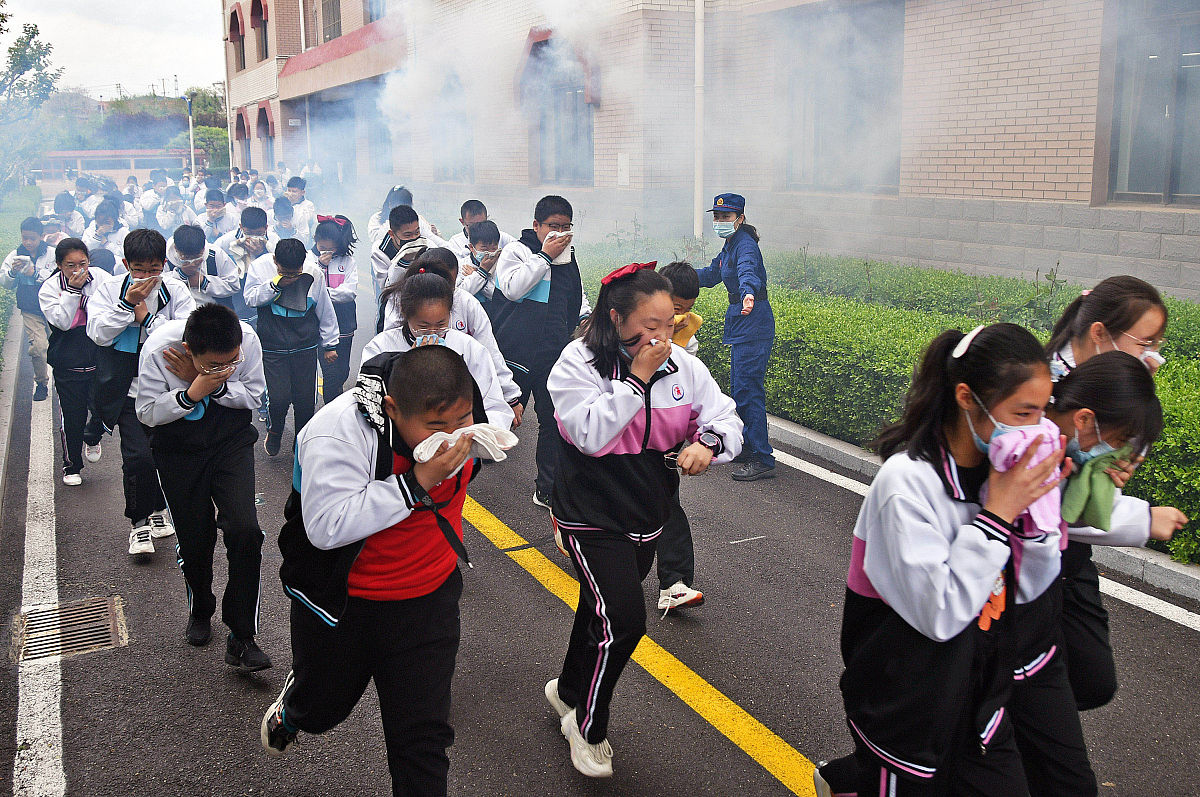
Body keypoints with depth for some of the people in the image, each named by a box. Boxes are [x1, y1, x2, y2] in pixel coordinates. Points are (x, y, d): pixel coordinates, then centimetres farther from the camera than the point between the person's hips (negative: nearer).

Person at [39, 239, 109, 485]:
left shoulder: (100, 277, -1)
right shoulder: (49, 287, -3)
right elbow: (62, 321, -17)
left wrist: (86, 290, -9)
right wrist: (73, 289, -17)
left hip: (100, 357, 0)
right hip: (68, 362, 0)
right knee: (72, 416, 5)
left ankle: (92, 438, 28)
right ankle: (72, 466, 25)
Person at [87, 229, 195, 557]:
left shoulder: (177, 293, -2)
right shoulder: (110, 289, -1)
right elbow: (99, 333, -11)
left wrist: (147, 317, -16)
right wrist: (127, 303, -18)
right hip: (129, 390, -2)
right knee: (138, 455, -13)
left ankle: (157, 510, 39)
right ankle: (140, 521, 8)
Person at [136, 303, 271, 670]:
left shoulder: (248, 341, -24)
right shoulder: (158, 348, -27)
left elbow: (254, 395, -9)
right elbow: (148, 412, -16)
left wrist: (215, 384, -27)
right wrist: (194, 391, -34)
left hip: (232, 442, 0)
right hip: (179, 450, 0)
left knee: (245, 530, -16)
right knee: (195, 539, 8)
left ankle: (241, 637, -3)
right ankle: (200, 610, 41)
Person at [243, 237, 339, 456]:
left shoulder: (314, 273, -5)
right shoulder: (260, 267, -5)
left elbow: (325, 311, 5)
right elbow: (250, 299, -6)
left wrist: (330, 344, 12)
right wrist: (276, 284, -19)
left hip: (305, 347, 1)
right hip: (273, 346, -1)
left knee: (305, 399, 3)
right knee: (279, 396, -9)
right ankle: (274, 431, 25)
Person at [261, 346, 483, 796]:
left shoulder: (466, 413, -16)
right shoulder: (337, 432, -32)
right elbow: (327, 527, -37)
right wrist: (416, 482, -39)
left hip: (429, 598, 2)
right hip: (342, 602, -2)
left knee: (423, 736, 3)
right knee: (323, 706, 25)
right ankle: (290, 713, 62)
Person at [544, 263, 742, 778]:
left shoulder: (681, 364, -2)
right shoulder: (578, 362, -15)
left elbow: (727, 420, -1)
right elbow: (591, 435, -25)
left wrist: (708, 443, -23)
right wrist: (637, 377, -24)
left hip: (647, 517, 6)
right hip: (593, 516, -5)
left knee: (602, 610, 21)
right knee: (623, 620, -14)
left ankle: (567, 691, 48)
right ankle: (587, 727, 11)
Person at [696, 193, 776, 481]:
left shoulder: (745, 244, -15)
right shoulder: (730, 245, 16)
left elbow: (747, 271, -37)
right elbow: (712, 275, 31)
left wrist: (748, 293, -58)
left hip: (753, 323, -11)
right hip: (742, 325, 11)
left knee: (748, 389, -12)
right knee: (740, 388, 19)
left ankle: (762, 461, -9)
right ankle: (748, 446, 33)